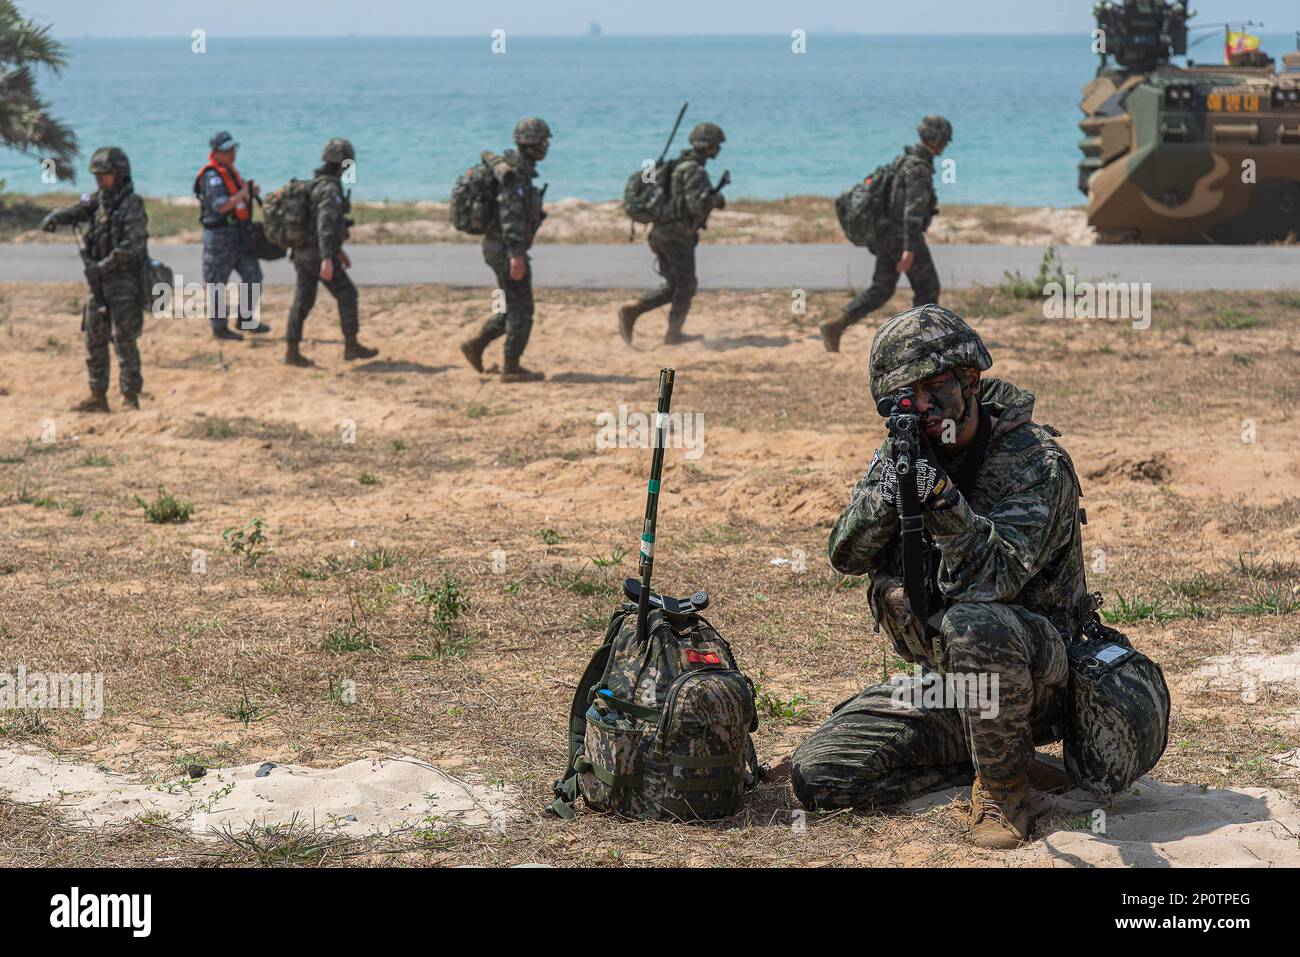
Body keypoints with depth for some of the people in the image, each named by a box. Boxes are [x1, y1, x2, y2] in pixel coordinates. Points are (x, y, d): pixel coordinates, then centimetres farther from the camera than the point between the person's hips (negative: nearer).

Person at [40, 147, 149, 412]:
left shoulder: (132, 205, -11)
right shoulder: (98, 200, 12)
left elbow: (132, 246, -19)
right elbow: (76, 211, 3)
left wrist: (102, 266, -21)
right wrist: (54, 218, -20)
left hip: (124, 281, -8)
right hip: (99, 281, 8)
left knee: (124, 340, -7)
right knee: (94, 339, 8)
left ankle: (131, 397, -2)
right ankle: (98, 397, 14)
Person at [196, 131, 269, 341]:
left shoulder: (229, 170, 14)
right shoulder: (212, 176, -16)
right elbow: (221, 206, -25)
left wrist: (250, 191, 9)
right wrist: (243, 193, -19)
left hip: (239, 234, 9)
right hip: (219, 234, -9)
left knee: (253, 276, 10)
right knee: (217, 284, 1)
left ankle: (245, 318, 22)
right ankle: (219, 327, 9)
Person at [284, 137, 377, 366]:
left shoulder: (315, 184, 15)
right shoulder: (331, 188, -17)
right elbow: (325, 224, -27)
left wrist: (339, 250, 30)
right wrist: (327, 259, -32)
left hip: (302, 252, 9)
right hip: (319, 254, -9)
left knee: (302, 300, 7)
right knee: (346, 295, 3)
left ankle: (291, 351, 4)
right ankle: (351, 346, 6)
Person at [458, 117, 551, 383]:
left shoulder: (520, 169, 14)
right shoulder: (515, 172, -19)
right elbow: (511, 215, -25)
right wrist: (516, 255, -28)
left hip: (500, 248, 10)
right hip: (507, 250, -10)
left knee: (512, 308, 17)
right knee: (521, 309, -4)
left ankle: (476, 345, 18)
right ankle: (511, 368, -1)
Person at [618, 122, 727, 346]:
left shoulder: (679, 166, 15)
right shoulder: (694, 171, -16)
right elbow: (697, 205, -26)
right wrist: (716, 199, -7)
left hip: (661, 232, 9)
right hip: (678, 236, -9)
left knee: (673, 288, 14)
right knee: (686, 286, 8)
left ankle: (632, 311, -2)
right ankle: (673, 334, 13)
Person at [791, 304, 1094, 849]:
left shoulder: (1036, 461, -16)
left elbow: (994, 578, -28)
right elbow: (849, 555, -5)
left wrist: (944, 501, -43)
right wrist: (885, 494, -24)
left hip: (1034, 669, -6)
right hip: (941, 674, 6)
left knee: (971, 625, -41)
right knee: (816, 774, -9)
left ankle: (1004, 785, -17)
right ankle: (982, 764, 5)